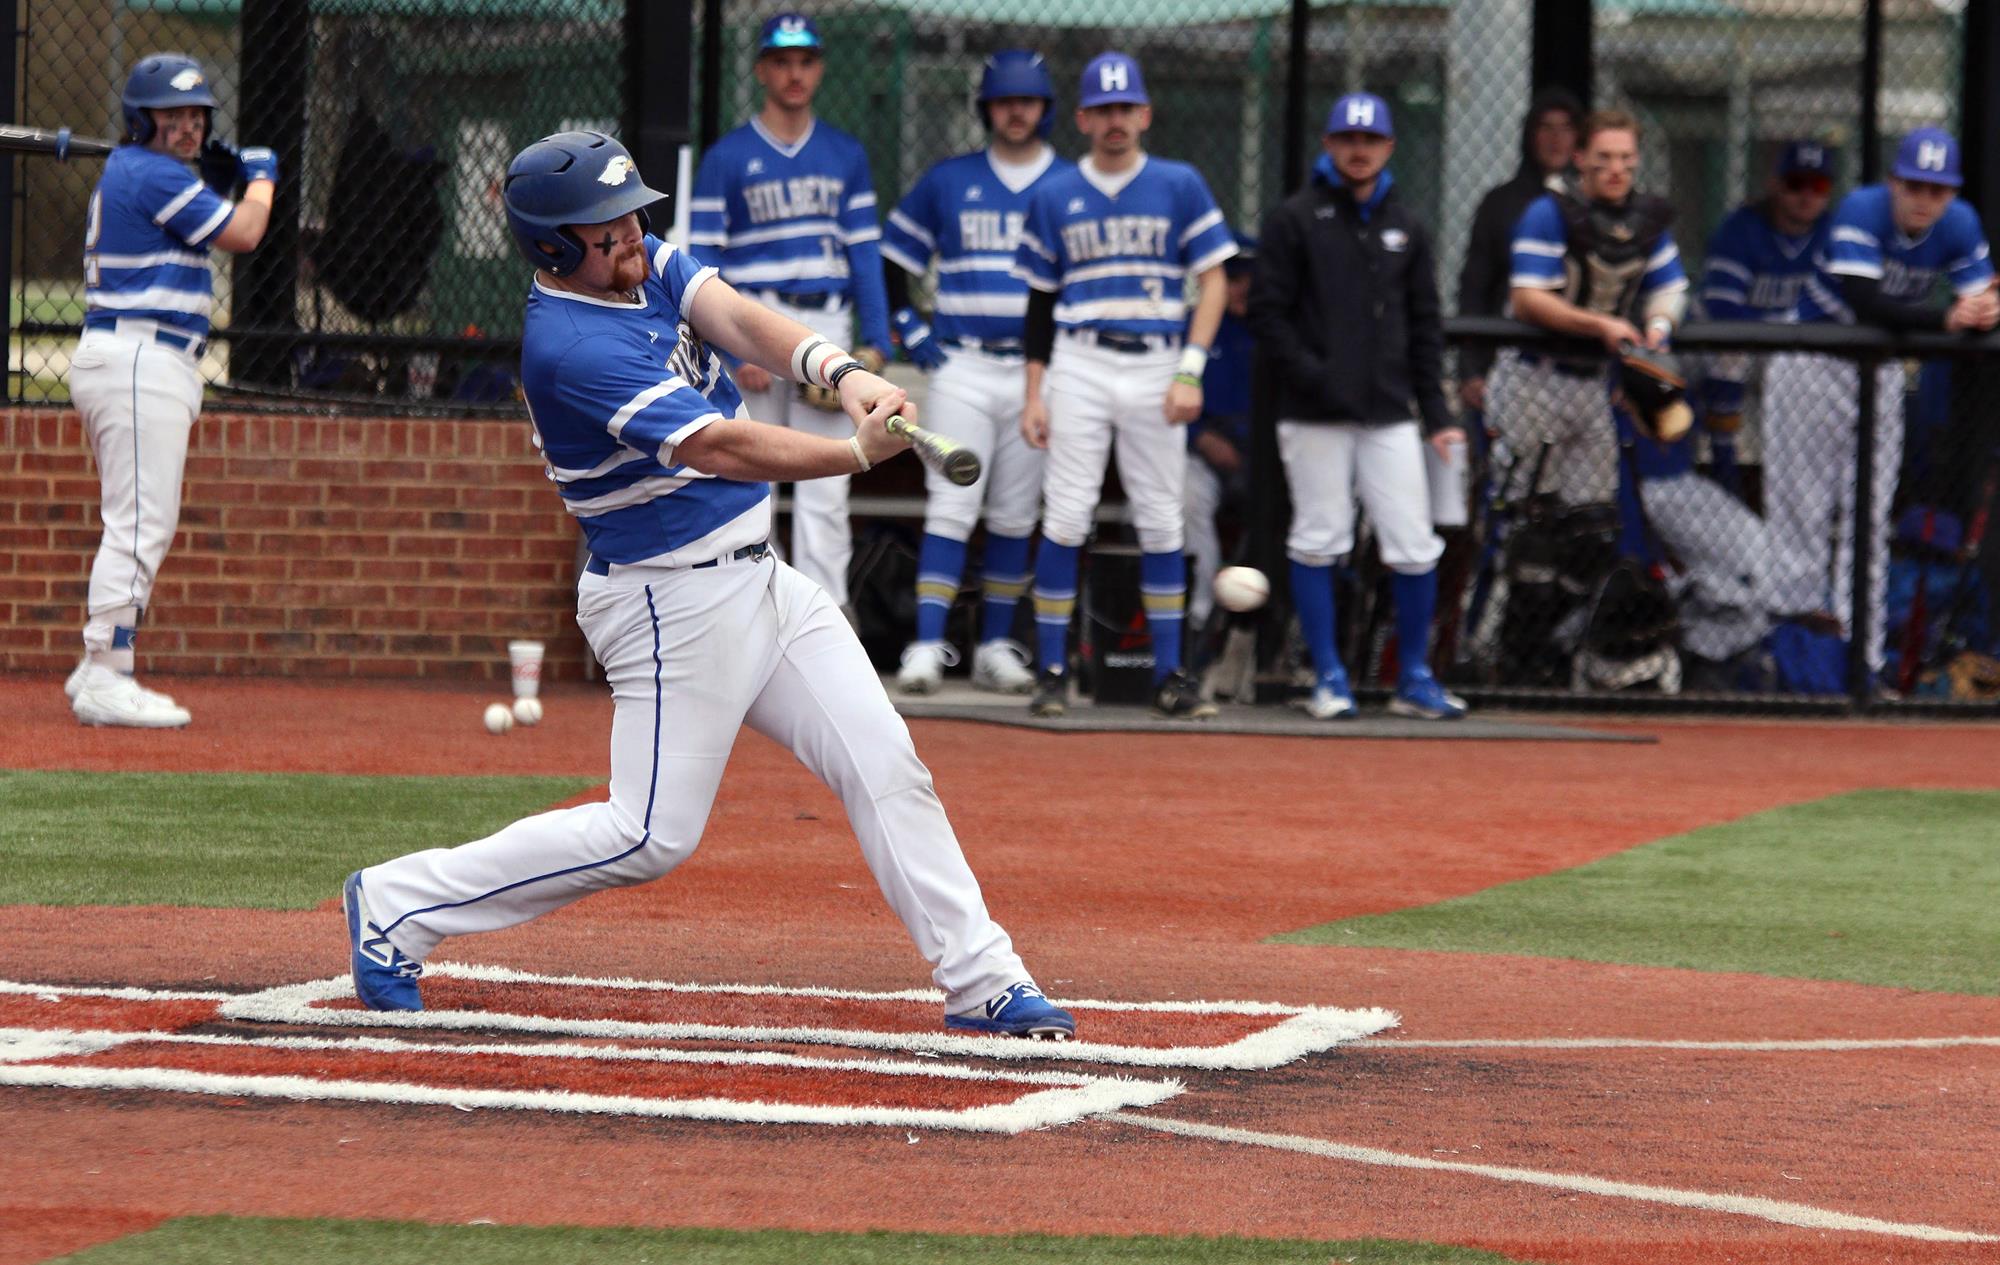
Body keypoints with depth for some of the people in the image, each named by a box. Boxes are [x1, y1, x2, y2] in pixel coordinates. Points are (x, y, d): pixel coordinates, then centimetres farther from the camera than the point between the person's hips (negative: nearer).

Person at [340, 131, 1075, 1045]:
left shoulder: (644, 265, 4)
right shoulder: (570, 345, -23)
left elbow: (734, 318, -12)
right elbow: (717, 447, -28)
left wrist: (839, 372, -30)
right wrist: (859, 451, -34)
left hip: (760, 581, 9)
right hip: (675, 605, -9)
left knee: (883, 766, 2)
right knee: (651, 835, -5)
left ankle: (981, 982, 5)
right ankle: (395, 906, 4)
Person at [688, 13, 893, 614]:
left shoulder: (845, 155, 12)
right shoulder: (727, 158, 3)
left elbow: (865, 250, 11)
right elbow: (703, 260, -1)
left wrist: (876, 341, 1)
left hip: (827, 325, 2)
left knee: (825, 490, -4)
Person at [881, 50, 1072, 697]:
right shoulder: (948, 182, 7)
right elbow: (892, 256, 13)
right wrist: (910, 329, 2)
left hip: (1039, 371, 1)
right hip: (962, 369, -1)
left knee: (1015, 517, 6)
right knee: (950, 509, -9)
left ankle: (996, 646, 14)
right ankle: (927, 646, -14)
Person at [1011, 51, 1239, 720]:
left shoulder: (1180, 186, 4)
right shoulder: (1054, 198, 8)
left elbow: (1213, 280, 2)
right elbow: (1041, 303, 10)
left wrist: (1190, 370, -8)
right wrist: (1033, 393, 3)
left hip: (1156, 369, 0)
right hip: (1079, 368, 0)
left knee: (1162, 523, 2)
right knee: (1065, 519, -6)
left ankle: (1169, 676, 8)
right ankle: (1051, 673, -1)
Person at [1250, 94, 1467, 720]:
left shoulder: (1404, 227, 14)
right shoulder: (1296, 218, 1)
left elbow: (1425, 324, 15)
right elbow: (1268, 311, -3)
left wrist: (1436, 413, 8)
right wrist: (1310, 375, -16)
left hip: (1390, 413, 3)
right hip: (1315, 414, -3)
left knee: (1415, 549, -1)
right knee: (1317, 544, -1)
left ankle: (1413, 679, 10)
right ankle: (1328, 678, 8)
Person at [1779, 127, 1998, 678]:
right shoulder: (1861, 212, -26)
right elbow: (1867, 304, -36)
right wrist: (1946, 316, -46)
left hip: (1882, 369, 5)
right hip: (1814, 361, -5)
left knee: (1869, 515, 8)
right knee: (1803, 507, -2)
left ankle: (1862, 655, 14)